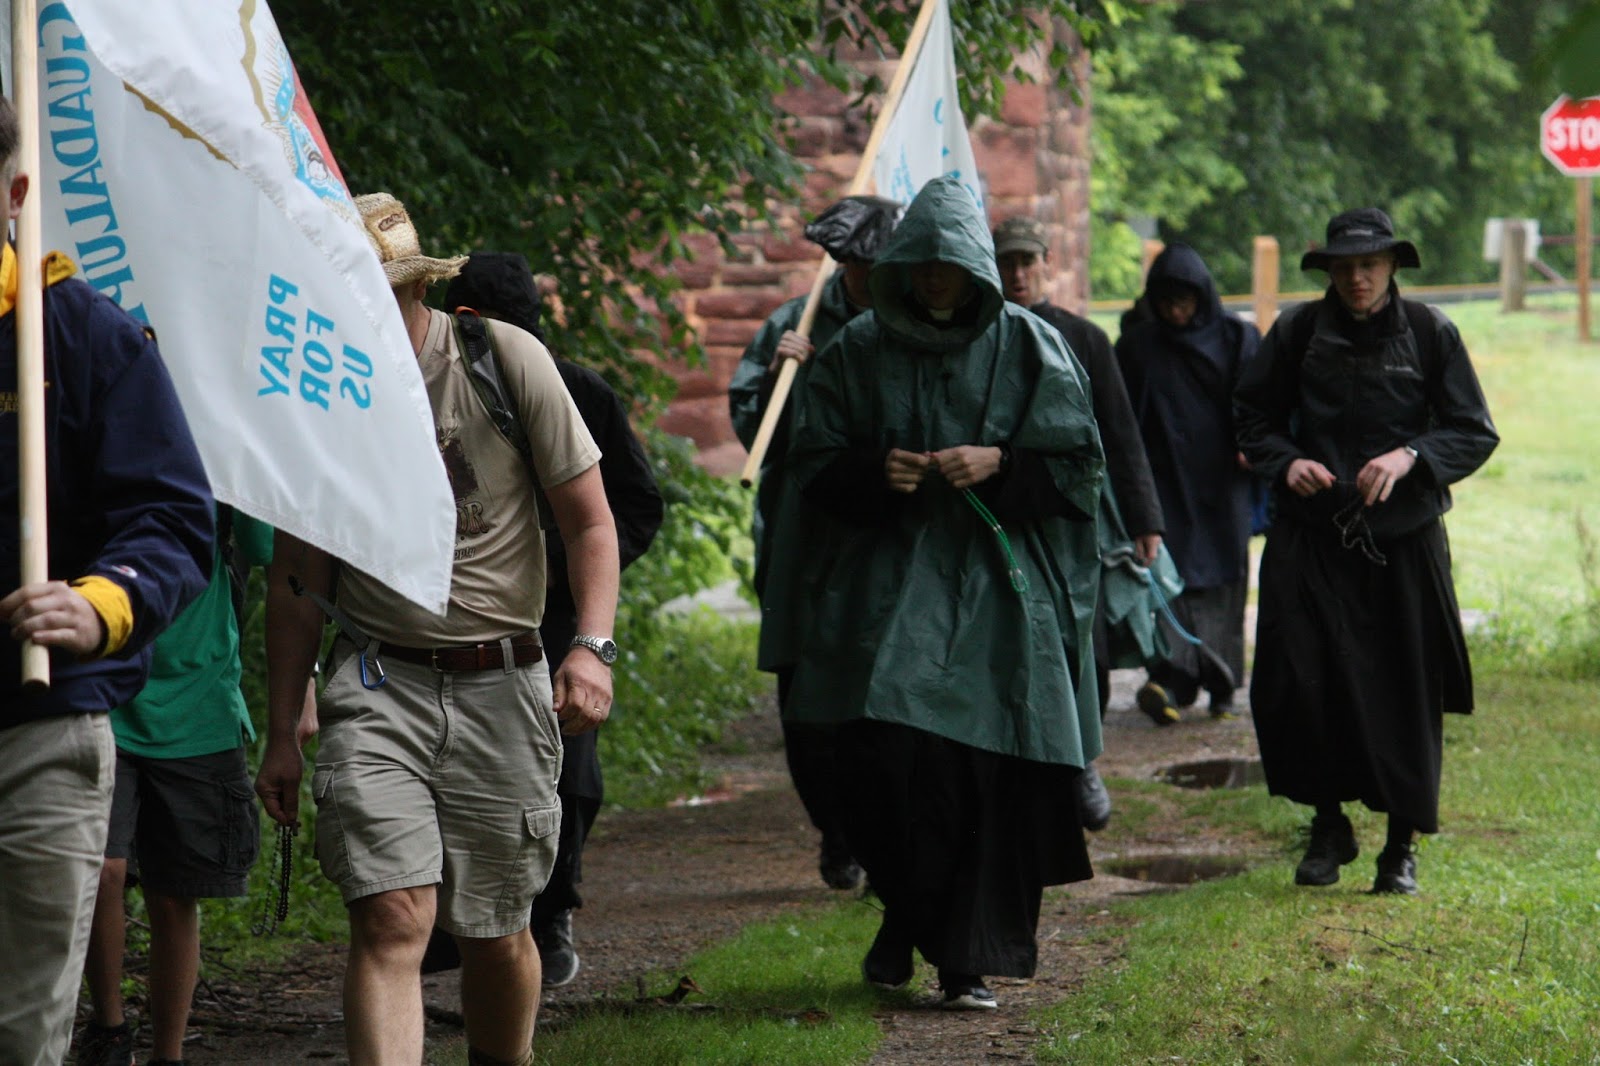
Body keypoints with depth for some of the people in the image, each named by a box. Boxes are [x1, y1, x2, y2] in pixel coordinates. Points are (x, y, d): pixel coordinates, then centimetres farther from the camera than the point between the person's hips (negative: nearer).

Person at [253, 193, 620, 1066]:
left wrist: (592, 645, -13)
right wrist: (280, 733, 10)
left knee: (498, 932, 8)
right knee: (390, 917, -16)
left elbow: (589, 521, 3)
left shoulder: (506, 360, -2)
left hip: (502, 686, 0)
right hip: (378, 683, 0)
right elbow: (295, 579, 11)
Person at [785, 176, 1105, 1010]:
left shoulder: (1028, 346, 3)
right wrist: (875, 472, -11)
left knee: (989, 775, -6)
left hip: (998, 589, -1)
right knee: (885, 754, -12)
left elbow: (1079, 462, 3)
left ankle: (968, 958, 3)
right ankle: (904, 916, 12)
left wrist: (1000, 464, -14)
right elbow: (814, 463, 10)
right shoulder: (859, 352, 7)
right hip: (892, 583, 1)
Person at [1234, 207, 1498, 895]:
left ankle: (1402, 845, 15)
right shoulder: (1299, 333, 3)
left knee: (1406, 693, 1)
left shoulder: (1430, 334, 0)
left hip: (1404, 540, -1)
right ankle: (1328, 827, 13)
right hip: (1311, 536, 1)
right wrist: (1286, 462, -7)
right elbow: (1253, 416, 14)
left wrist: (1411, 457, -18)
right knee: (1294, 684, -7)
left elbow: (1474, 433, 0)